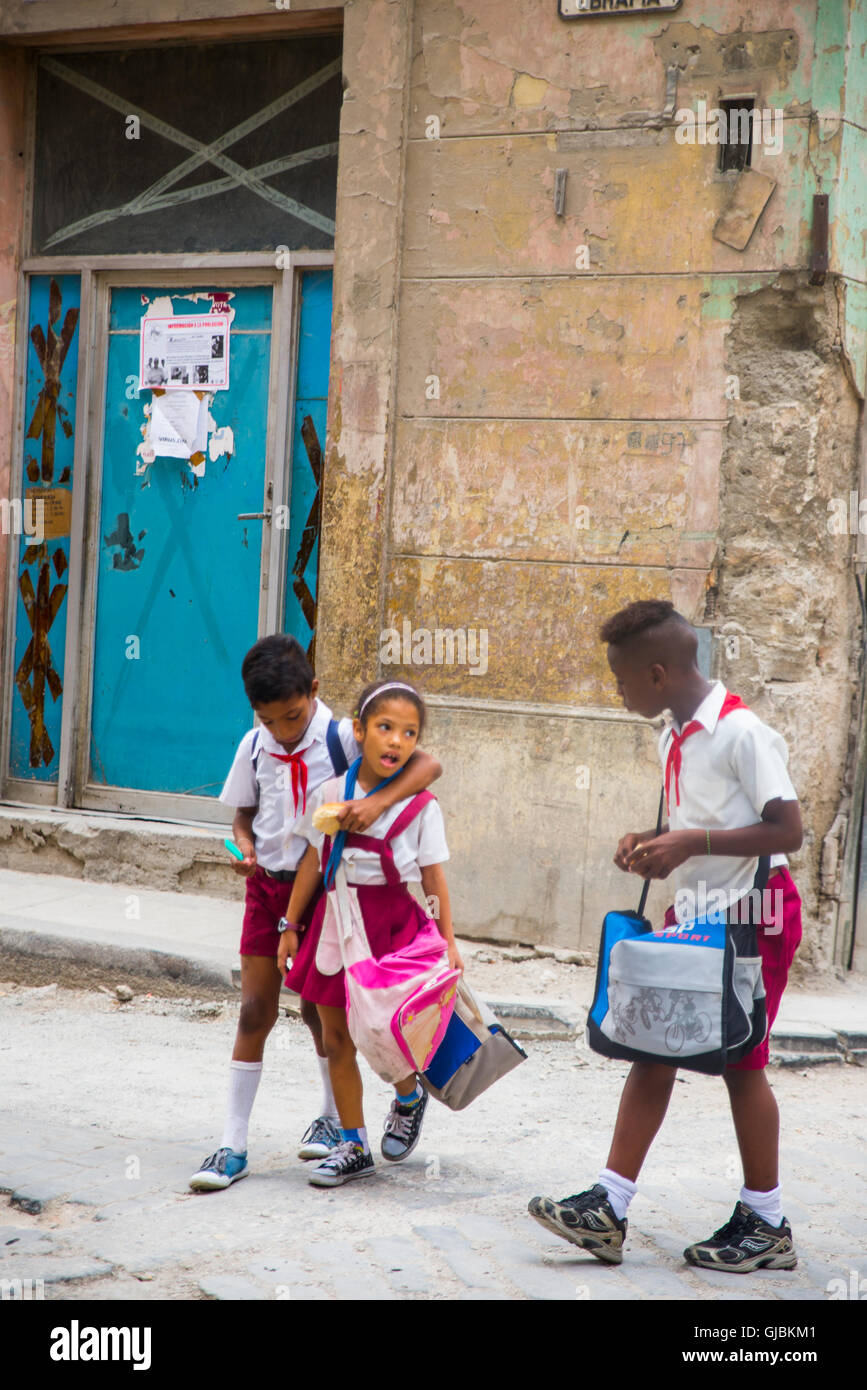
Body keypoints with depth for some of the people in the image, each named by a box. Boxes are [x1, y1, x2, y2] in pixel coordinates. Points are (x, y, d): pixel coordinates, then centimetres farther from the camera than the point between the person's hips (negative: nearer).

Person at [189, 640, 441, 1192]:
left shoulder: (343, 737, -15)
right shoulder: (254, 746, -4)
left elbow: (428, 764, -22)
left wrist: (379, 801, -37)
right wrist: (246, 848, -12)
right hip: (268, 884, 3)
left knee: (318, 1009, 8)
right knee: (255, 1011, 1)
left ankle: (336, 1116, 33)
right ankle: (234, 1146, 5)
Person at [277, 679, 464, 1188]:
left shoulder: (421, 806, -6)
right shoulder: (330, 794, 1)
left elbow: (434, 877, -2)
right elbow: (313, 863, 8)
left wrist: (448, 941, -3)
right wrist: (292, 926, 10)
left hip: (394, 921, -3)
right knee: (337, 1038, 7)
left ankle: (410, 1095, 26)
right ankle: (354, 1147, 21)